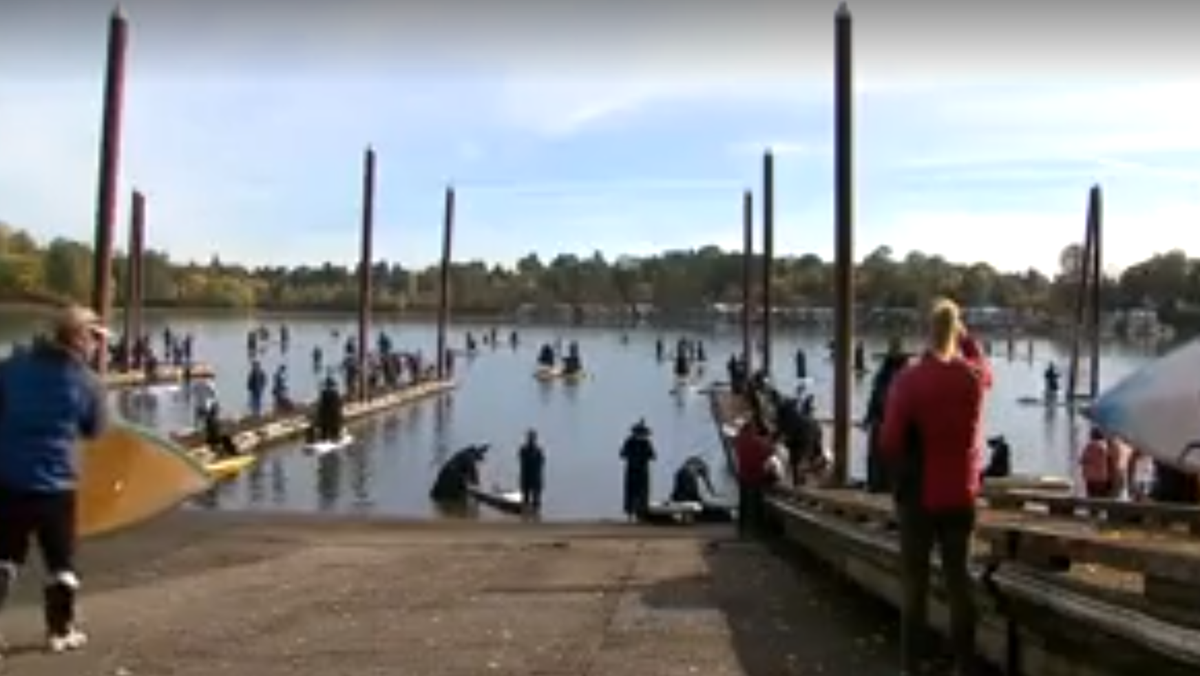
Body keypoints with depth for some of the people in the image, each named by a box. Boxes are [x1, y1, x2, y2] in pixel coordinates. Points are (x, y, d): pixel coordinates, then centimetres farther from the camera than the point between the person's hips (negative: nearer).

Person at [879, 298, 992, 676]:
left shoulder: (908, 380, -16)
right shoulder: (975, 376, -3)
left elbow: (889, 443, -14)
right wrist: (965, 336, 20)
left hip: (918, 495, -3)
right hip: (961, 495, 4)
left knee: (915, 584, 4)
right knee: (959, 581, 13)